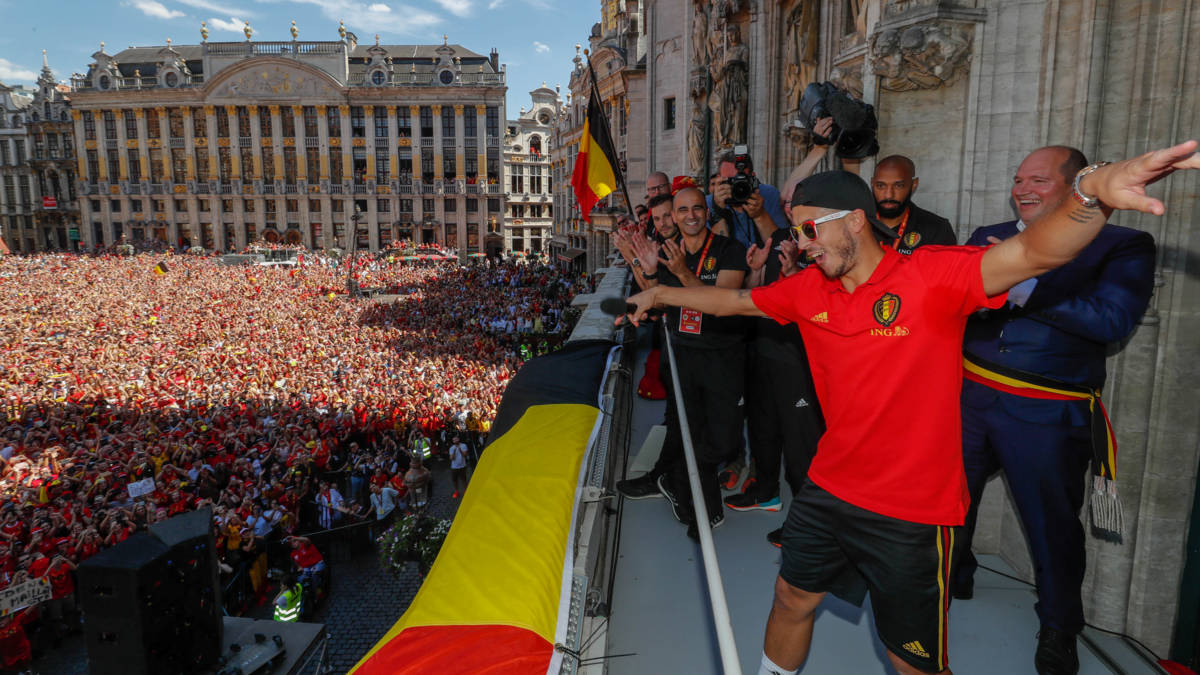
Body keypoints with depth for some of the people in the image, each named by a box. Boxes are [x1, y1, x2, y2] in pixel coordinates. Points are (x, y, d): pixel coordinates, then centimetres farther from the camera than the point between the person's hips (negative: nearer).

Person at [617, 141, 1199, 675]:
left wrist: (1093, 192, -51)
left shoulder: (931, 275, -17)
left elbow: (1035, 252, -32)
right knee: (792, 599, 22)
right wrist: (661, 294, 21)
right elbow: (733, 300, 15)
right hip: (829, 490, 5)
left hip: (911, 515, -5)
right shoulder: (808, 291, 0)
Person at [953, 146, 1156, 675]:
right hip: (970, 395, 4)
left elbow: (1113, 319, -21)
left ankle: (1058, 628, 36)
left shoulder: (1124, 247, -5)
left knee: (1052, 523, 12)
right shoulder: (987, 239, 7)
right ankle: (953, 577, 45)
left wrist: (1020, 285, -23)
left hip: (1047, 414, -3)